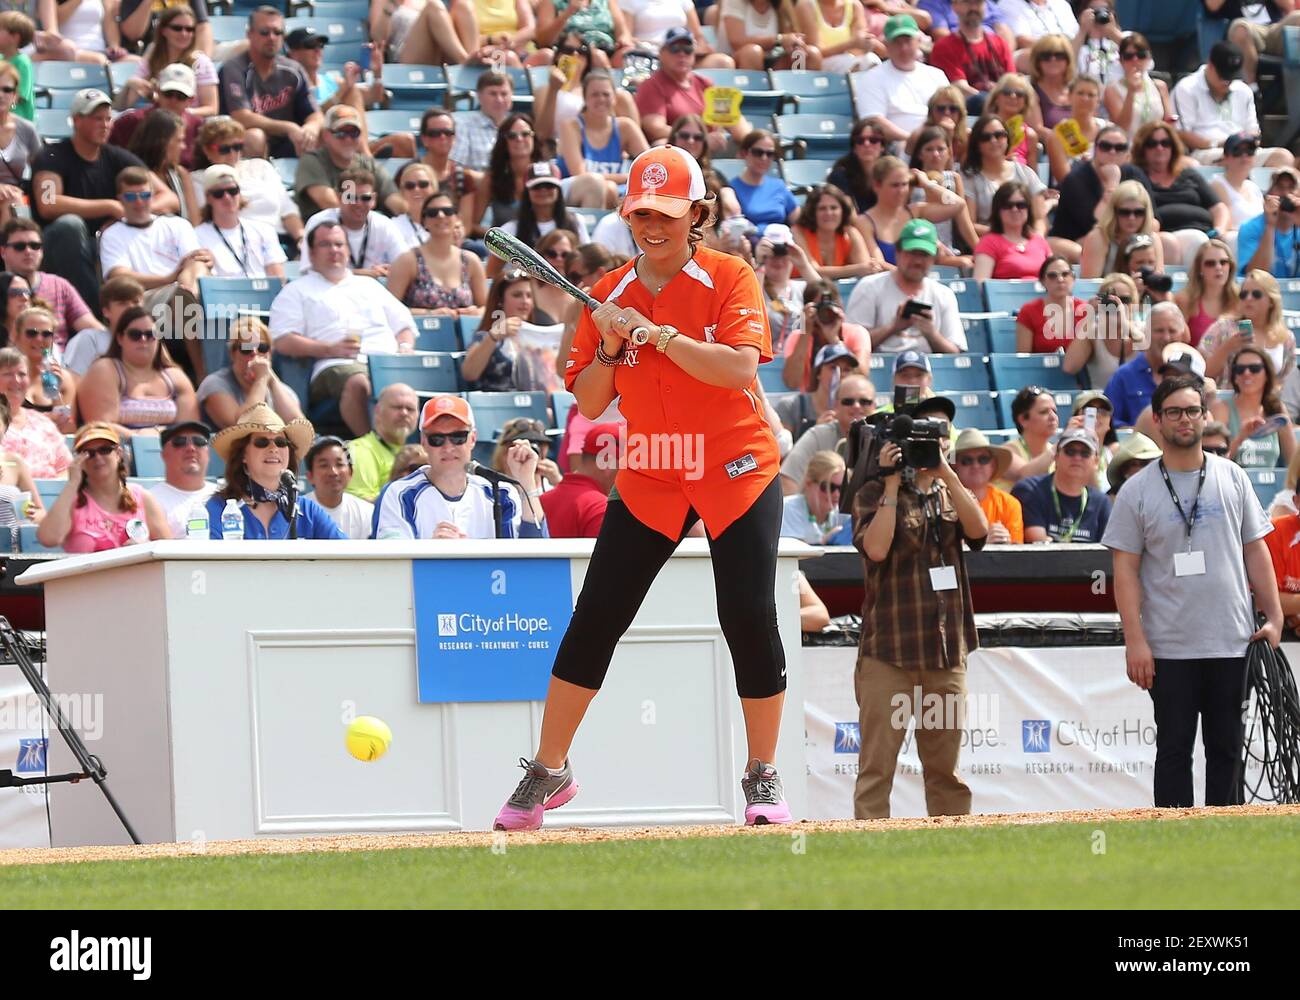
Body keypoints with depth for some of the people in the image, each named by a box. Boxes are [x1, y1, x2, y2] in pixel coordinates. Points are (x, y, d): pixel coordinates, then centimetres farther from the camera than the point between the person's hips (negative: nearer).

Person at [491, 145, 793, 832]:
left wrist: (655, 333, -25)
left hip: (737, 474, -3)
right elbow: (589, 403, 4)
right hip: (648, 483, 3)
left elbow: (740, 368, -22)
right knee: (593, 620, -1)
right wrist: (609, 349, -13)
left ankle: (763, 778, 6)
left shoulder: (729, 278, -6)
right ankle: (548, 770, 8)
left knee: (750, 620, -9)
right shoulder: (609, 294, 6)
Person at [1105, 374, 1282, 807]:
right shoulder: (1137, 491, -1)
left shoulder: (1231, 477, 7)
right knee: (1174, 748, 2)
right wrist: (1134, 640, -11)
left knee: (1226, 747, 8)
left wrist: (1274, 617, 2)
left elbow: (1255, 551, 9)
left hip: (1232, 641, 2)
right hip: (1169, 648, -2)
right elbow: (1126, 569, -3)